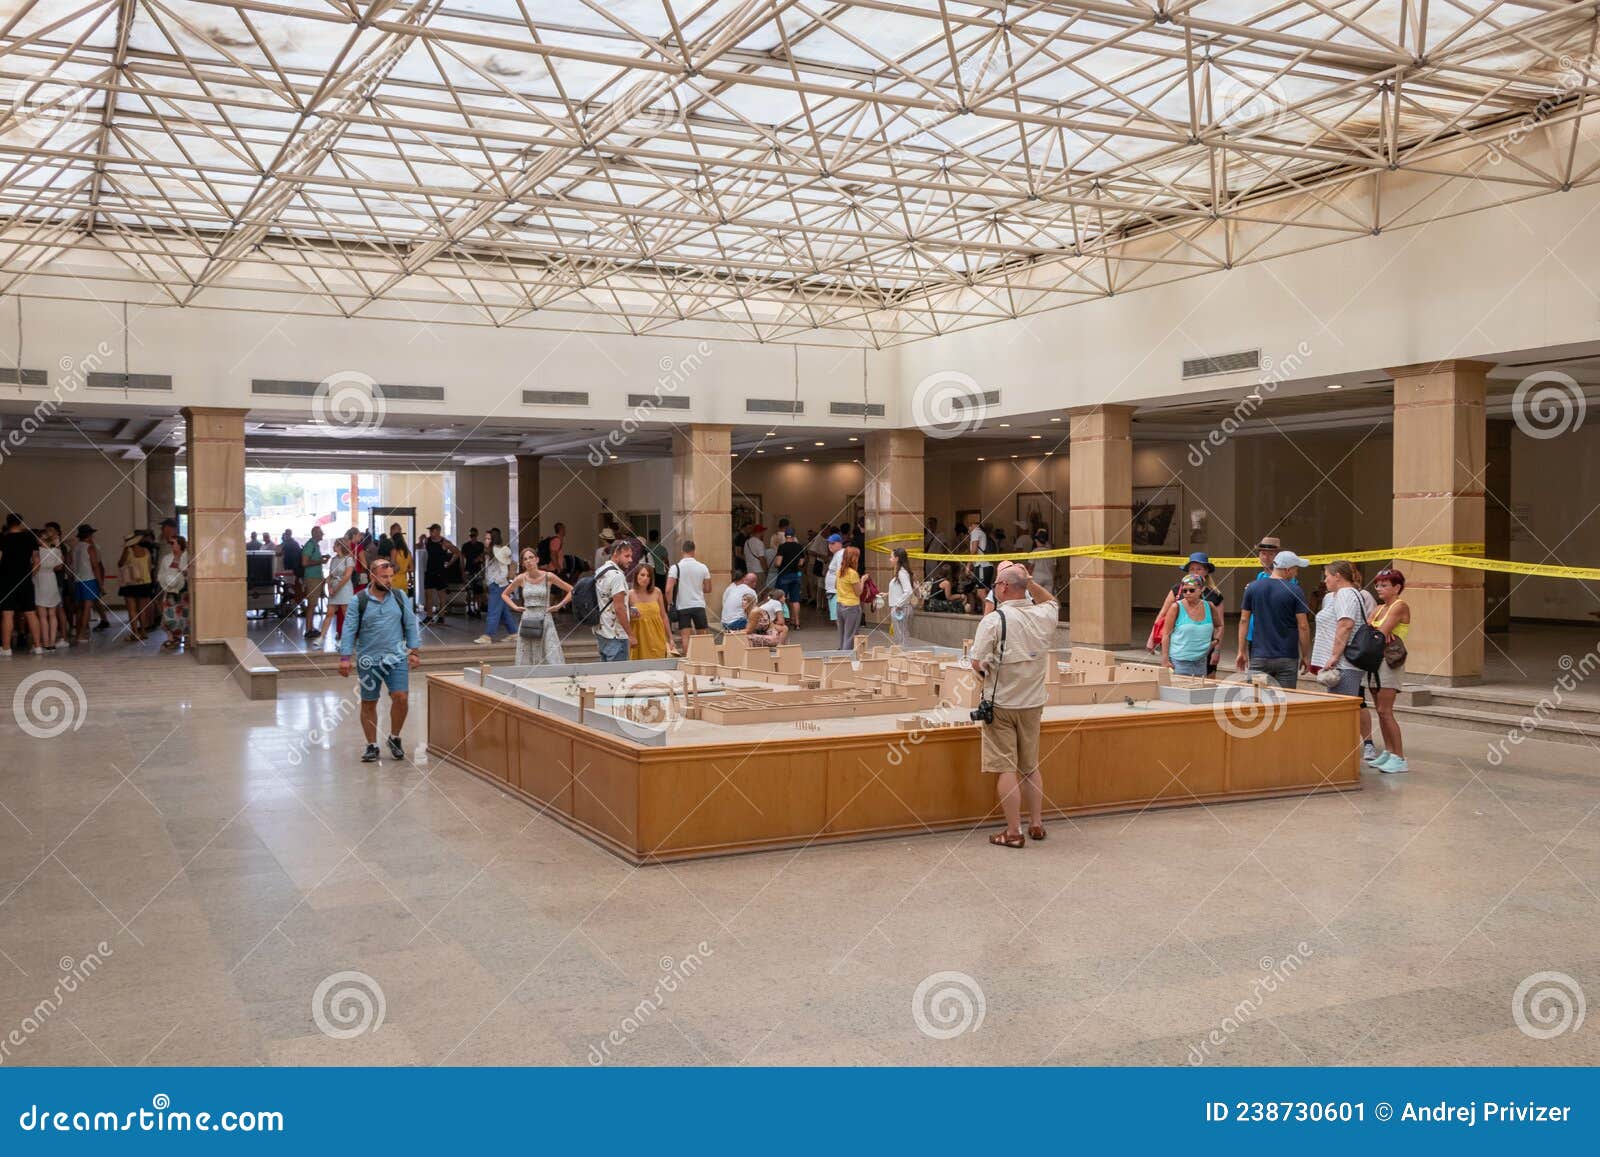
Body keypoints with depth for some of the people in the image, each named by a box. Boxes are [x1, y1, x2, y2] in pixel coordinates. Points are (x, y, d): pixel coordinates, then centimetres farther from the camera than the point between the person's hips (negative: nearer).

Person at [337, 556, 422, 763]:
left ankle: (394, 738, 11)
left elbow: (411, 625, 8)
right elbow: (349, 630, -4)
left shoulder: (400, 597, 3)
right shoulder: (359, 601, -4)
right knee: (368, 703, 7)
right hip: (368, 659, -1)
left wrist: (414, 651, 4)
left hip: (397, 658, 1)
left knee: (401, 697, -12)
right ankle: (372, 745, 19)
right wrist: (345, 658, -8)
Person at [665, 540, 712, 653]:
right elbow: (708, 589, 7)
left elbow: (668, 589, -14)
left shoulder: (675, 567, -7)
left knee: (685, 636, -1)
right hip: (699, 605, 2)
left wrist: (670, 604, -1)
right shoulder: (703, 567, 0)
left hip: (682, 606, -2)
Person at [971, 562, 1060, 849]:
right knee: (1031, 766, 18)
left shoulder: (993, 620, -17)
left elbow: (977, 663, -18)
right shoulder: (1043, 616, -3)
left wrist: (987, 672, 4)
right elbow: (1052, 601, 22)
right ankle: (1036, 824, 25)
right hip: (1033, 703, 5)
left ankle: (1013, 832, 2)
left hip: (1001, 703, -5)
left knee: (1006, 768, 0)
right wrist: (1028, 580, 13)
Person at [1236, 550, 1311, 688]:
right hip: (1287, 658, -2)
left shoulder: (1252, 588, 3)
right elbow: (1303, 626, -7)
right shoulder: (1295, 591, -7)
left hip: (1259, 656, 3)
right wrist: (1304, 656, 3)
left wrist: (1241, 651, 9)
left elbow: (1244, 620, 4)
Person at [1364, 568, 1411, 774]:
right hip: (1375, 662, 9)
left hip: (1389, 662, -9)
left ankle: (1400, 758, -8)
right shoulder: (1379, 609, 16)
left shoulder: (1400, 606, -9)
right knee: (1381, 711, 10)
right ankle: (1388, 753, 17)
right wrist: (1381, 633, -16)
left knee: (1385, 711, -11)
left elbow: (1382, 633, -18)